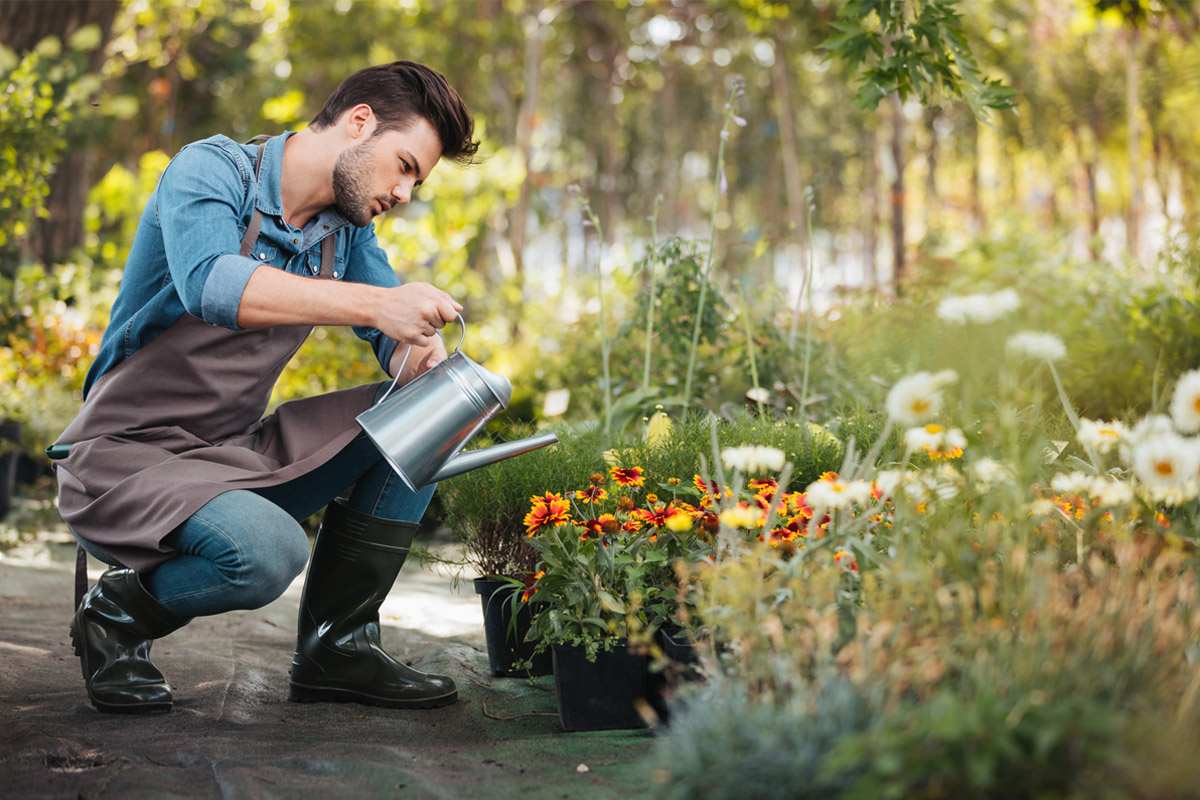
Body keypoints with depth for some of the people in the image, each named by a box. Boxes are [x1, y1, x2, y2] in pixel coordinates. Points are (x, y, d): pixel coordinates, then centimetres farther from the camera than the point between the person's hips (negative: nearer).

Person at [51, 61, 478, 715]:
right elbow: (211, 284, -35)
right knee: (267, 552, -34)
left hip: (238, 453, 8)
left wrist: (419, 352, -19)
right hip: (126, 456, -8)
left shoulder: (347, 230, 8)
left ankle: (336, 647, 0)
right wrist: (375, 303, -42)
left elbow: (395, 341, 7)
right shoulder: (210, 170, -15)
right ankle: (117, 613, -3)